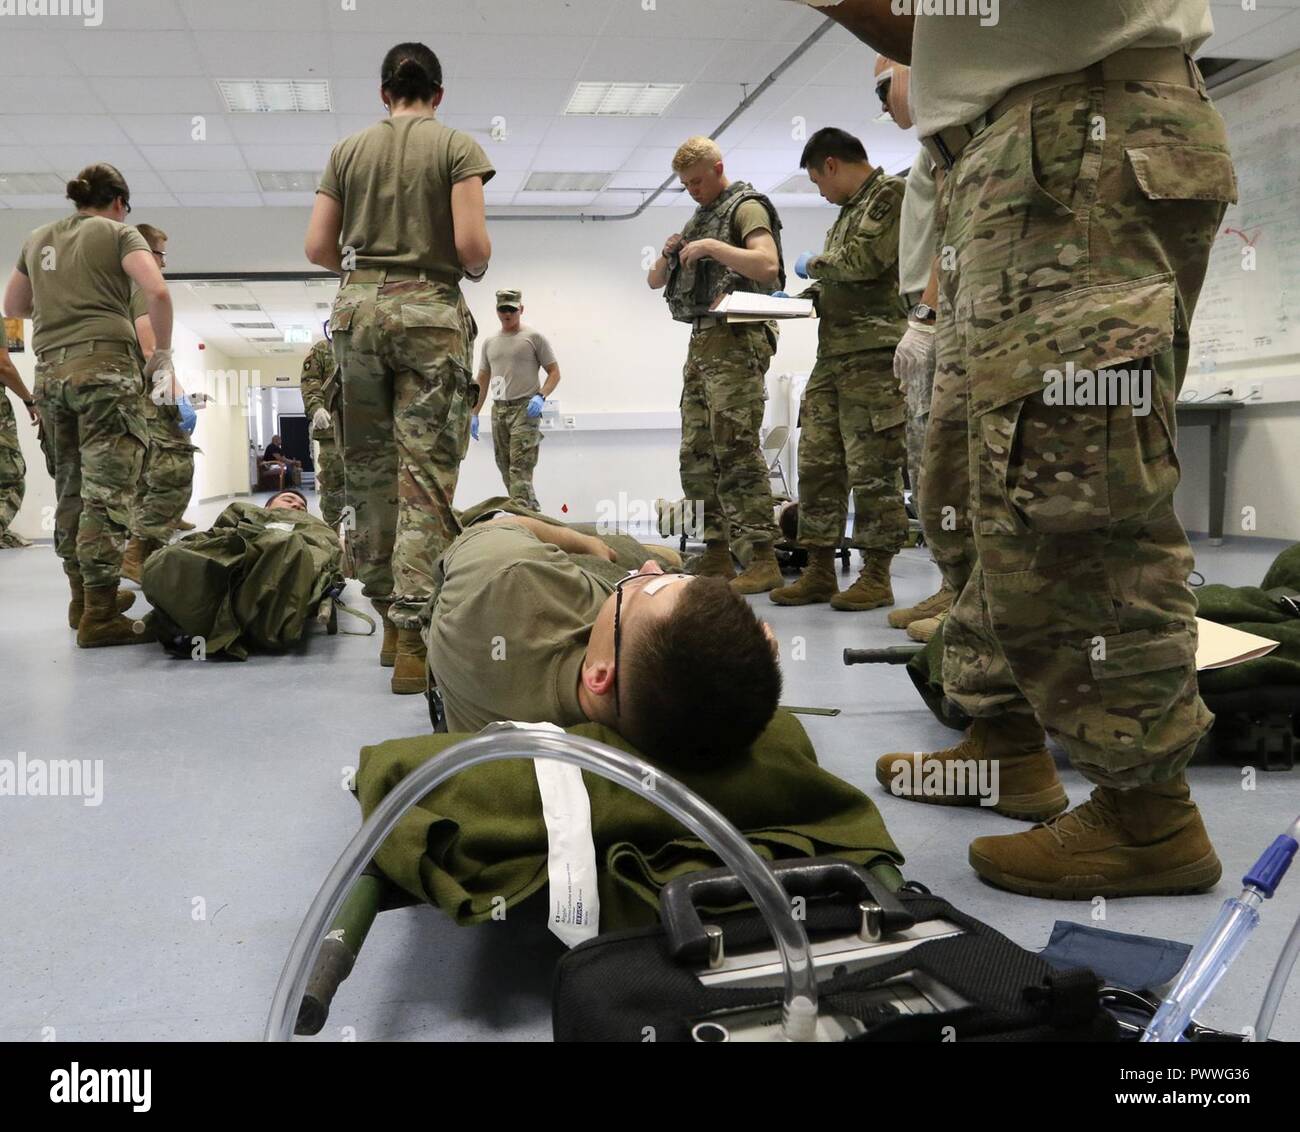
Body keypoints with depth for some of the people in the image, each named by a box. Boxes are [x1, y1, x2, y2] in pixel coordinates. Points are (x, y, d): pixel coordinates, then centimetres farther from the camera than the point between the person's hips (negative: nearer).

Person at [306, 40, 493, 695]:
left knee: (368, 470, 11)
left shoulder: (348, 150, 11)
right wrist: (474, 270, 12)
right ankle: (414, 639, -11)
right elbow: (472, 245, -9)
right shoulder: (457, 147, 2)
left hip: (358, 310, 4)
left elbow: (318, 247, 7)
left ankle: (389, 617, 18)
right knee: (426, 477, -6)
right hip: (431, 314, -3)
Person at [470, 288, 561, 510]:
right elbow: (482, 381, 21)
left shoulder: (533, 337, 1)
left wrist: (540, 396, -16)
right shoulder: (489, 343, 18)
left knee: (520, 469, -17)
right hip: (498, 411, 6)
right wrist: (474, 415, 15)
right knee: (506, 469, 6)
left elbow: (554, 372, 0)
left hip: (525, 409, -6)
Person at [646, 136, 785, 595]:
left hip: (736, 339, -9)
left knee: (735, 449, -16)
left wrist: (713, 246, -16)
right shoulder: (697, 220, 26)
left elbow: (767, 266, -17)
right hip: (701, 343, 9)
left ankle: (764, 560, -16)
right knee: (696, 454, 5)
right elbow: (655, 281, 26)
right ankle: (716, 553, 9)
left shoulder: (746, 207, 0)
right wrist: (668, 255, 6)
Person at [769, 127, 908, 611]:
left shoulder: (890, 193, -2)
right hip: (833, 353, 9)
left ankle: (877, 576, 0)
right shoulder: (852, 207, 24)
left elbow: (864, 260, -15)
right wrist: (809, 294, 14)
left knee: (873, 469, -6)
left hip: (873, 353, -9)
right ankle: (819, 570, 11)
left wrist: (813, 265, 1)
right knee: (817, 462, 5)